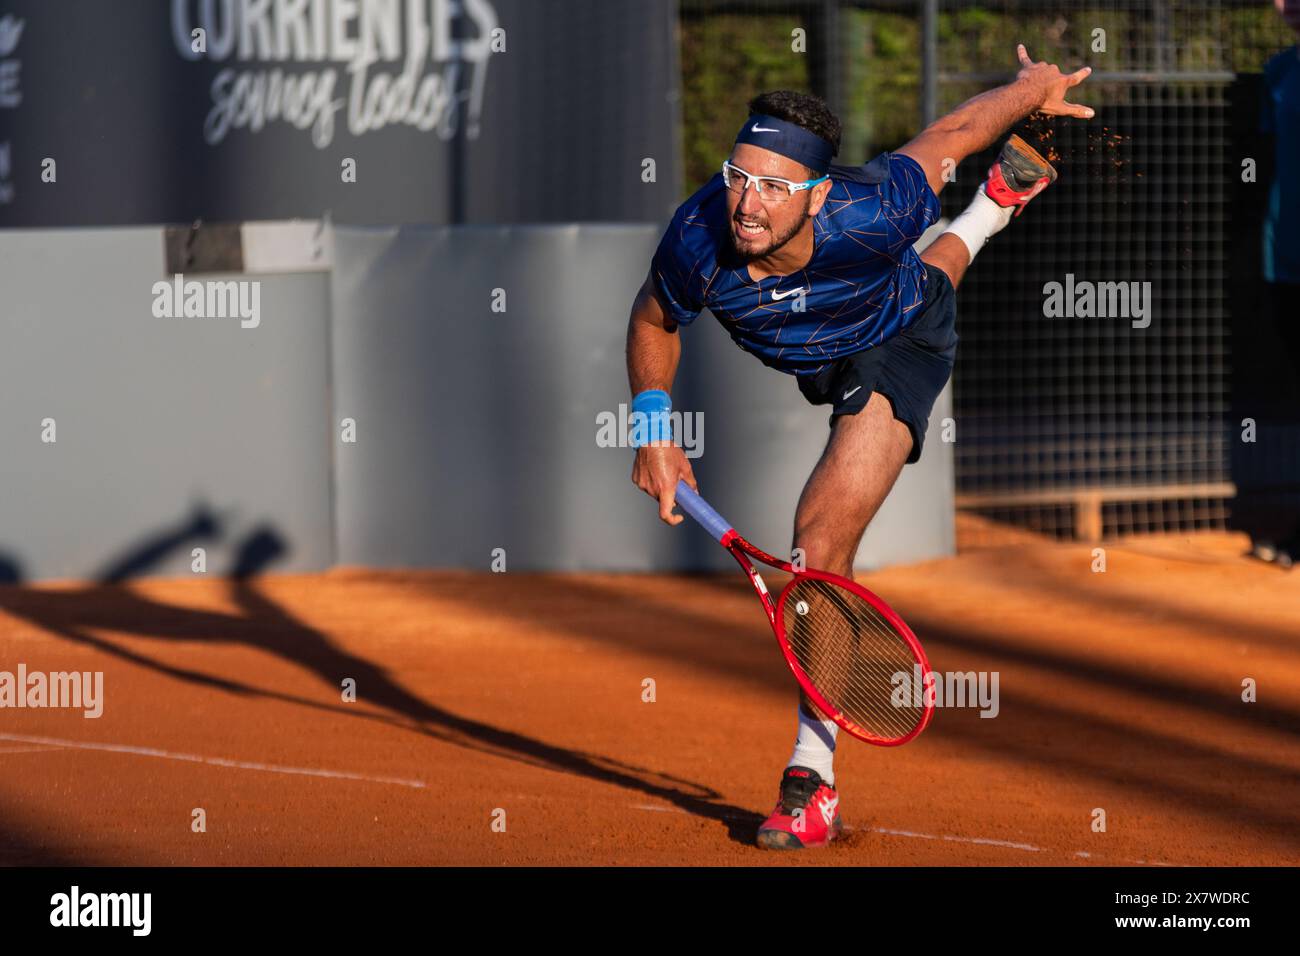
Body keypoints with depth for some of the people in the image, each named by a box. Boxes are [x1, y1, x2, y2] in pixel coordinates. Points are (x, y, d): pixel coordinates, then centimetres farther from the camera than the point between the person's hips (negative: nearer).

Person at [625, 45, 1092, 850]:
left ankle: (814, 776, -12)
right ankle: (993, 210, 76)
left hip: (901, 344, -5)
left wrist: (1034, 90, -9)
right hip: (813, 360, 5)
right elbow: (654, 321, -13)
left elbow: (947, 137, -26)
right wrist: (654, 432, -20)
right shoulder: (698, 241, -38)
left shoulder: (867, 215, -47)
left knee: (822, 542, -20)